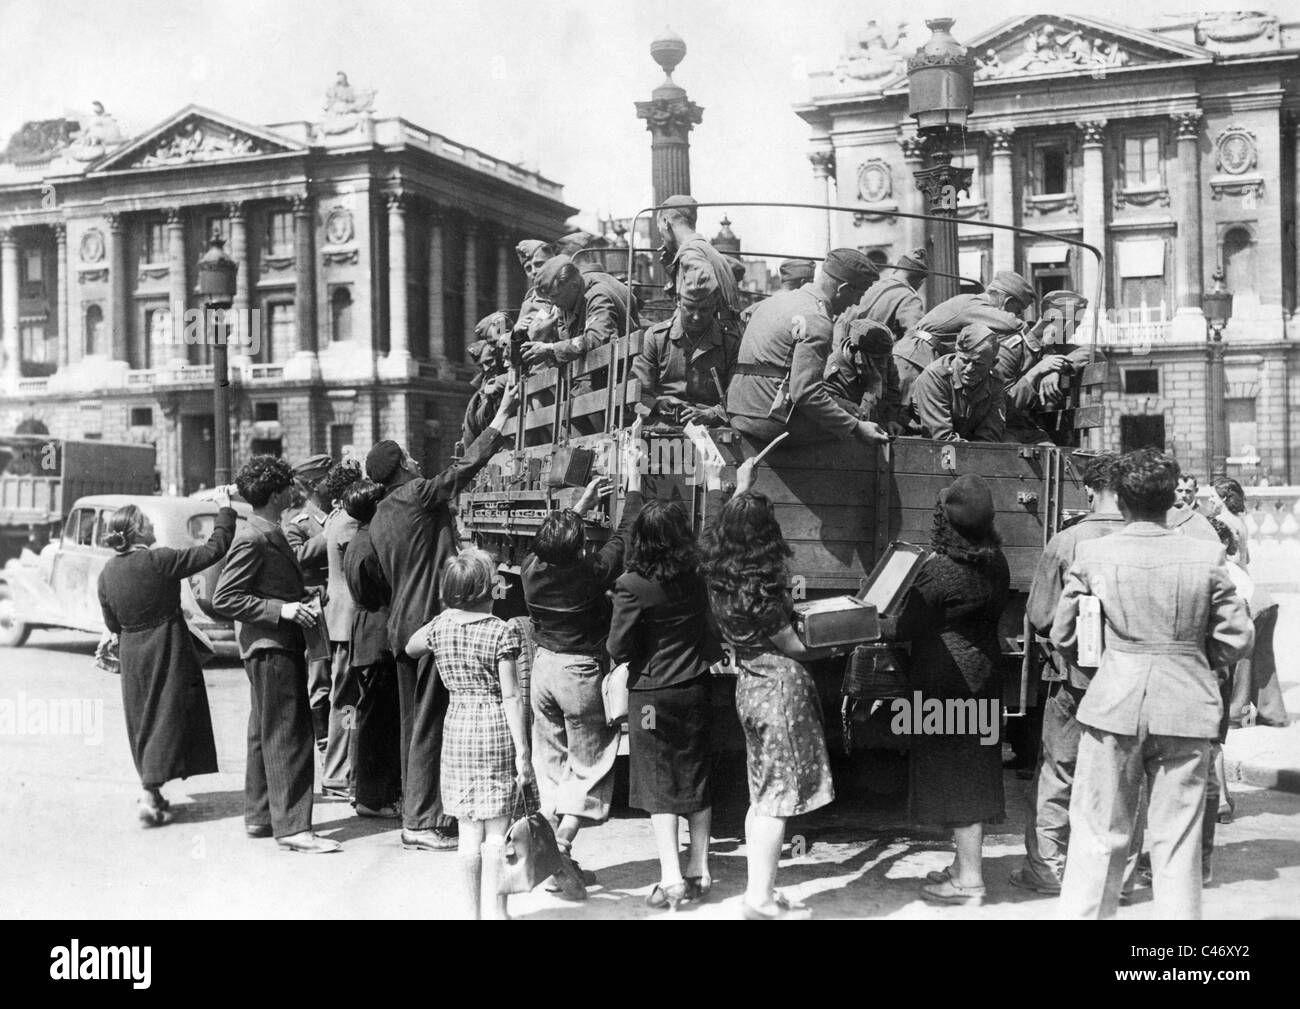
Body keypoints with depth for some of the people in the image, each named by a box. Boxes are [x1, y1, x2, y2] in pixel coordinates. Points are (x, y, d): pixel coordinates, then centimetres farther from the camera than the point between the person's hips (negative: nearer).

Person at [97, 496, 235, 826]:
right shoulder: (159, 560, -18)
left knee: (143, 721, 16)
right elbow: (215, 549, -15)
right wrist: (225, 509, -5)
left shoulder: (107, 572, -1)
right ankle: (150, 793, -8)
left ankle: (150, 791, 23)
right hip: (167, 651, -6)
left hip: (131, 655, 6)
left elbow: (112, 623, 9)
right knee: (167, 716, 0)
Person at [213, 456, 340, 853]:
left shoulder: (269, 533, 14)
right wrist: (281, 610, -23)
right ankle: (291, 825, -7)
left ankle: (260, 816, 24)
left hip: (281, 644, 11)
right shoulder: (253, 538, -16)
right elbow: (223, 599, -20)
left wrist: (303, 601, 12)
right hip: (270, 646, -11)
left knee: (266, 733, 15)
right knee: (287, 735, -9)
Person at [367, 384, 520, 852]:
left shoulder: (379, 519, 14)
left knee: (413, 723, 14)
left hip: (401, 627, 9)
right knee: (430, 724, -5)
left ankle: (413, 814, 20)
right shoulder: (419, 496, -11)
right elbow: (469, 463, -9)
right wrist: (503, 414, -2)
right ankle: (422, 822, -3)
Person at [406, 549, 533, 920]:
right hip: (496, 730, -4)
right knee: (496, 832, 3)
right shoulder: (502, 632, -10)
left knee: (470, 831, 11)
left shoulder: (439, 627, 1)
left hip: (457, 731, 4)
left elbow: (410, 649, 24)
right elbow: (510, 696, -11)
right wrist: (522, 750, -8)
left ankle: (475, 911, 18)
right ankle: (494, 909, 6)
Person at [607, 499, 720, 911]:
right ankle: (698, 872, 22)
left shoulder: (632, 585, -17)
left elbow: (618, 649, -13)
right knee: (697, 780, 14)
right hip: (696, 687, 4)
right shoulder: (698, 575, -6)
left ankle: (671, 880, 1)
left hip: (651, 692, -4)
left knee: (660, 786, 4)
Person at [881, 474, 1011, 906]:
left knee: (955, 772, -1)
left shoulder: (939, 570, -21)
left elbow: (906, 627, -14)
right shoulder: (996, 563, 1)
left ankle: (969, 879, 5)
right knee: (975, 769, 15)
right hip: (984, 672, 8)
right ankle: (968, 863, 27)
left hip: (948, 679, -8)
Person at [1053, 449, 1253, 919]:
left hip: (1112, 704, 0)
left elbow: (1062, 635, 1)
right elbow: (1237, 638, 0)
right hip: (1186, 708, 1)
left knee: (1098, 835, 9)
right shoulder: (1207, 557, -5)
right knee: (1177, 840, 9)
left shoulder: (1092, 554, -5)